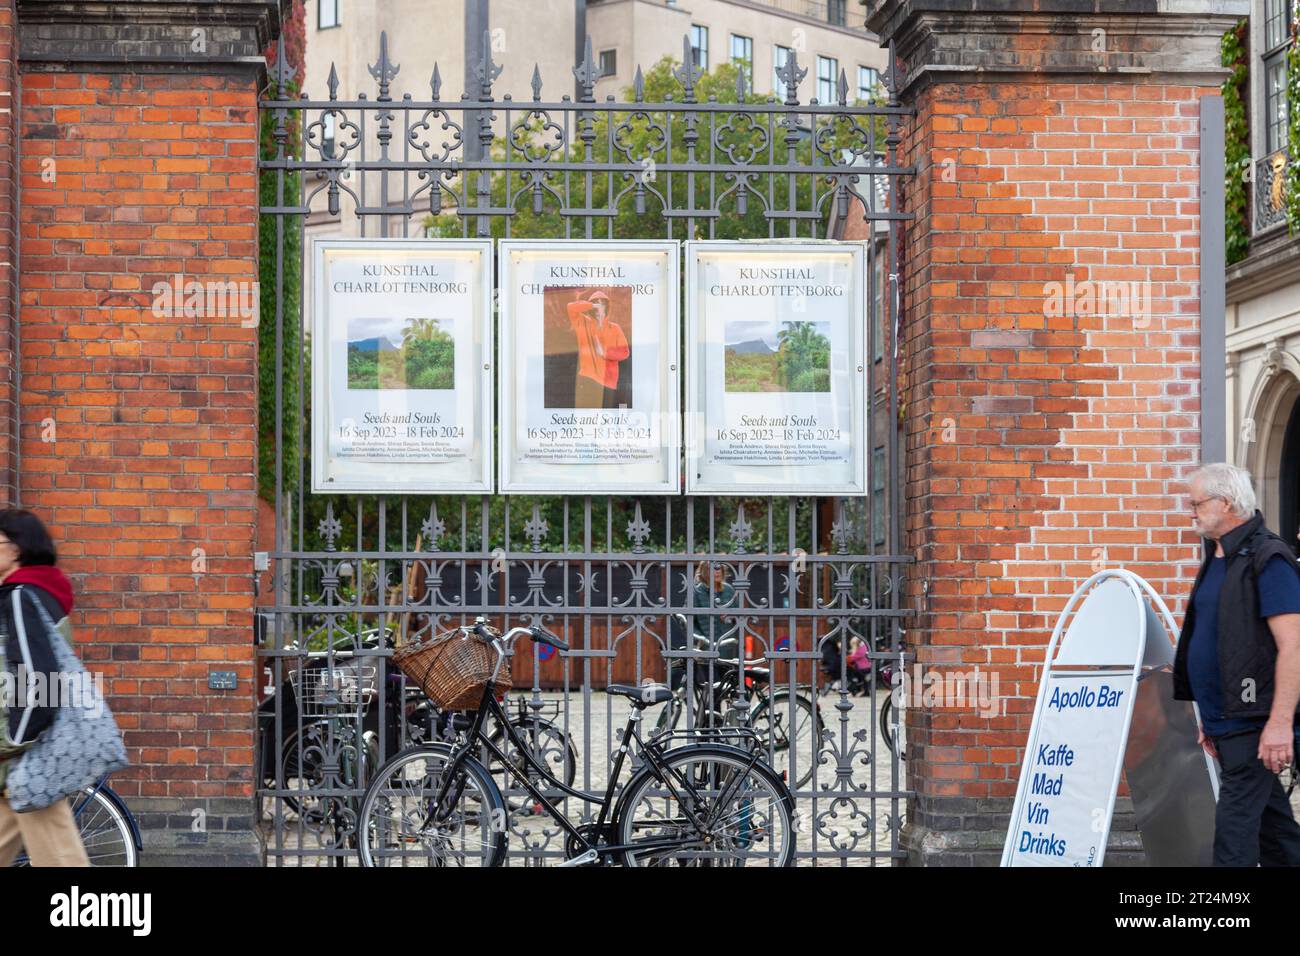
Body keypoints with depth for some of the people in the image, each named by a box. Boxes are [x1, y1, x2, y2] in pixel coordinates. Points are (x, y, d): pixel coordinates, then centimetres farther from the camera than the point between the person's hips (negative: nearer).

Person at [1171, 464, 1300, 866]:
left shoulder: (1267, 559, -13)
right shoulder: (1217, 560, 16)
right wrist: (1210, 719, 22)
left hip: (1253, 724, -9)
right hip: (1225, 721, 9)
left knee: (1236, 818, -10)